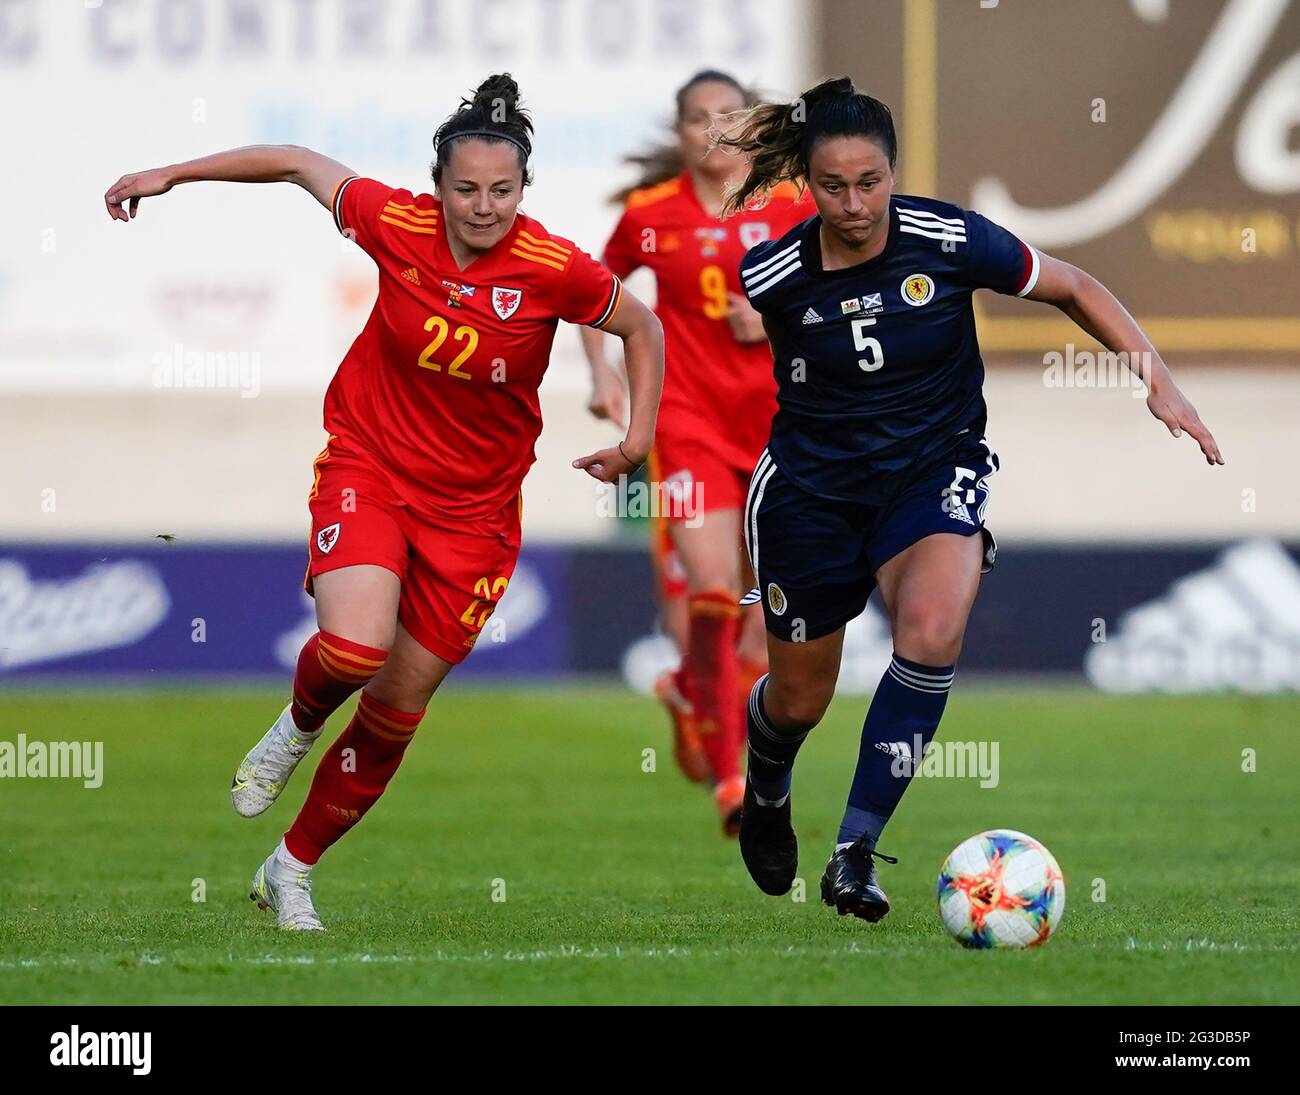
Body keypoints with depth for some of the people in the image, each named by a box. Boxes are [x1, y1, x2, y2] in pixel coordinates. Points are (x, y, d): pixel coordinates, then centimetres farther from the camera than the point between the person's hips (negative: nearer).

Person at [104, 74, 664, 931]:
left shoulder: (555, 270, -17)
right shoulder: (397, 224, -15)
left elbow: (642, 329, 1)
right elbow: (299, 165, 2)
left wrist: (640, 435, -6)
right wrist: (171, 176, 6)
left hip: (473, 505, 1)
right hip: (369, 464, -1)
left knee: (400, 703, 7)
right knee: (354, 648, -27)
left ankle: (292, 872, 28)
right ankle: (299, 725, 11)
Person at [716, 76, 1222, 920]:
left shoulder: (951, 240, -17)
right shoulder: (771, 274, -17)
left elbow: (1076, 290, -4)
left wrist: (1159, 380, -10)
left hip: (933, 471, -1)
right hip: (812, 490, 1)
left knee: (932, 633, -31)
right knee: (799, 699, 11)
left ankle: (856, 852, -24)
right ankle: (766, 791, 50)